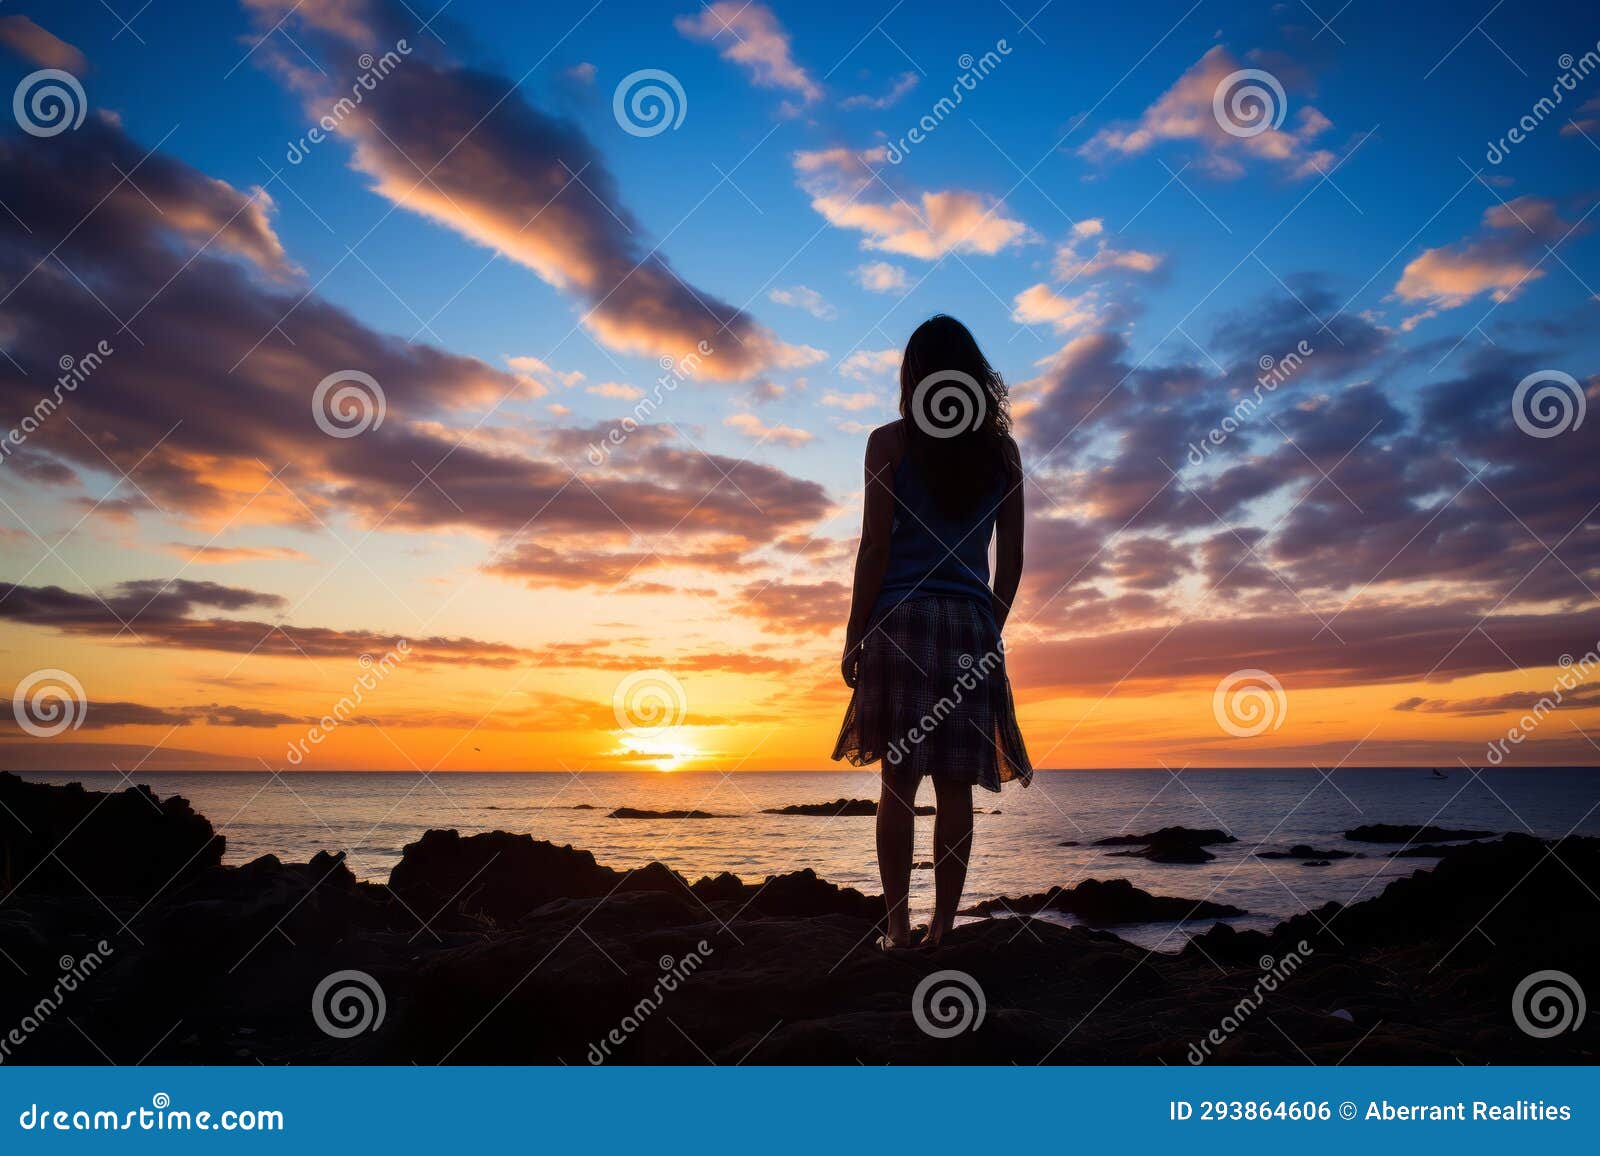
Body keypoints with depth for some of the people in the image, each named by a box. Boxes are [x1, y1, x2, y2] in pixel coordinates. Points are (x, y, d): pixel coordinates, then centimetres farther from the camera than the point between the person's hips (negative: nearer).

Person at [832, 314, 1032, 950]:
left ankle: (898, 926, 4)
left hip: (900, 617, -2)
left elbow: (875, 547, -5)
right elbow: (1011, 561, 9)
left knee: (899, 779, 1)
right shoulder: (1002, 450, 10)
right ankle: (942, 926, 9)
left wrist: (854, 636, -1)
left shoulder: (890, 441, 1)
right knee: (955, 785, 4)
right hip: (972, 622, 3)